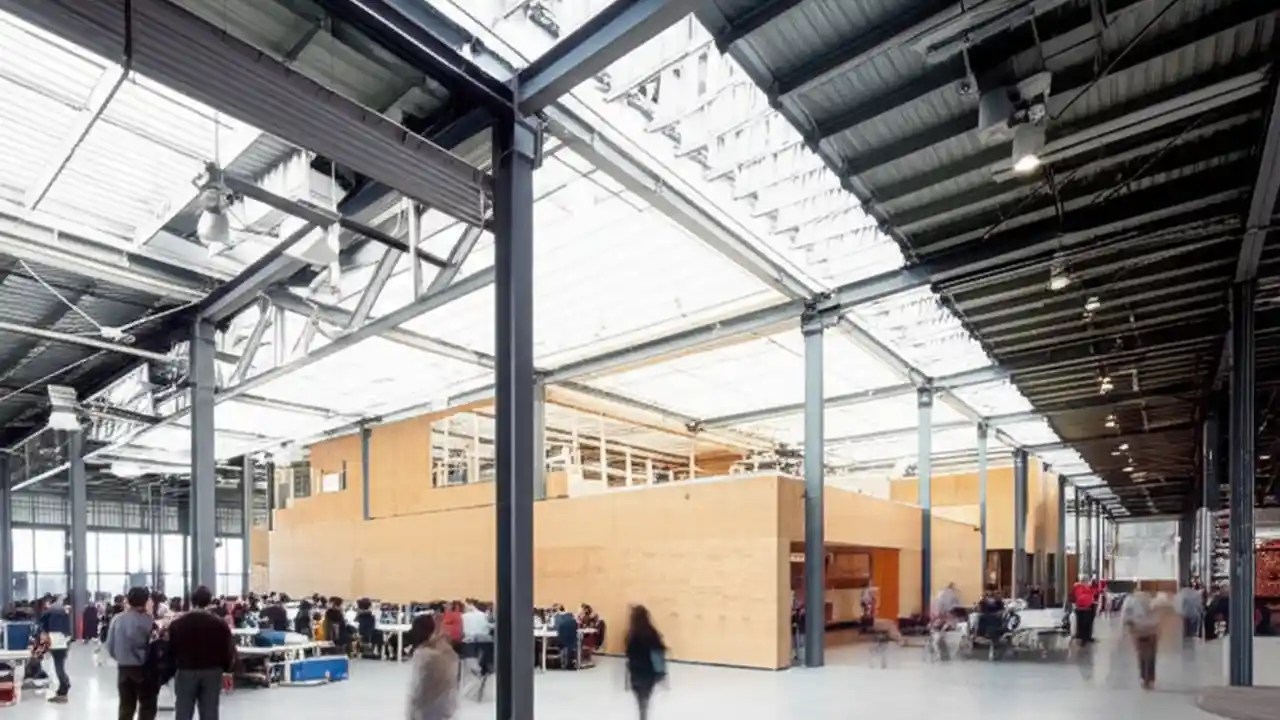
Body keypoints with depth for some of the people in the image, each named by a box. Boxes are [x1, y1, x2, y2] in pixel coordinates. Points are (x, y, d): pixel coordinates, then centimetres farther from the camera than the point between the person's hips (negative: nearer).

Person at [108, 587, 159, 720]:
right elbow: (155, 644, -12)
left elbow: (110, 645, 4)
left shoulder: (117, 619, -2)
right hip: (144, 668, -5)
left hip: (124, 668, 5)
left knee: (126, 705, 15)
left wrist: (120, 657, 18)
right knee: (147, 705, 8)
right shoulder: (147, 620, -17)